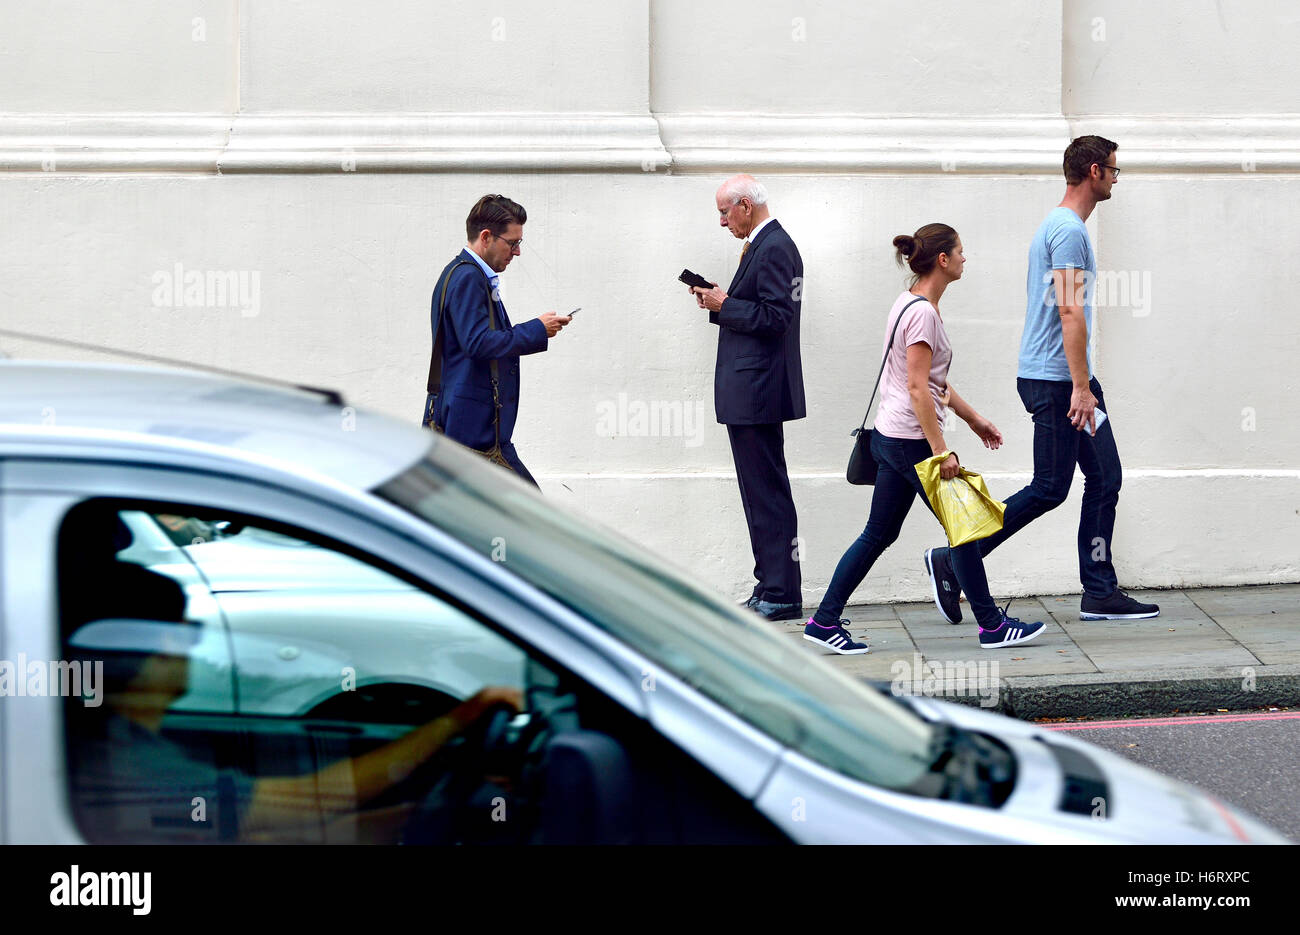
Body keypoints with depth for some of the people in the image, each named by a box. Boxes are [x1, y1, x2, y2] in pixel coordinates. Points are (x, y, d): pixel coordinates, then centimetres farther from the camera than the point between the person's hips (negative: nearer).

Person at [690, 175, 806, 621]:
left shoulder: (773, 248, -14)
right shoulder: (767, 244, 17)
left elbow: (775, 317, -21)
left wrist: (725, 305, -13)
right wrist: (721, 302, 6)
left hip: (756, 392, -11)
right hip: (752, 391, 11)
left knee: (767, 492, -7)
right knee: (763, 491, 13)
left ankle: (781, 595, -4)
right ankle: (772, 588, 18)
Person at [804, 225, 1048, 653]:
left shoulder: (912, 305, 14)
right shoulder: (923, 313, -17)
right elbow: (918, 389, -21)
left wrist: (973, 418, 26)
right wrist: (941, 451, -20)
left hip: (891, 438, 10)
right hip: (911, 439, -10)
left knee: (879, 535, 11)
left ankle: (825, 621, 11)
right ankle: (992, 626, 9)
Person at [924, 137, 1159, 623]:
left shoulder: (1060, 226, 19)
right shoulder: (1069, 230, -15)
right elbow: (1070, 311, -22)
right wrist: (1081, 388, -24)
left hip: (1069, 380, 10)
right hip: (1056, 381, -10)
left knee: (1104, 480, 8)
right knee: (1048, 490, -6)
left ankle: (1100, 594, 9)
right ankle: (952, 562, 0)